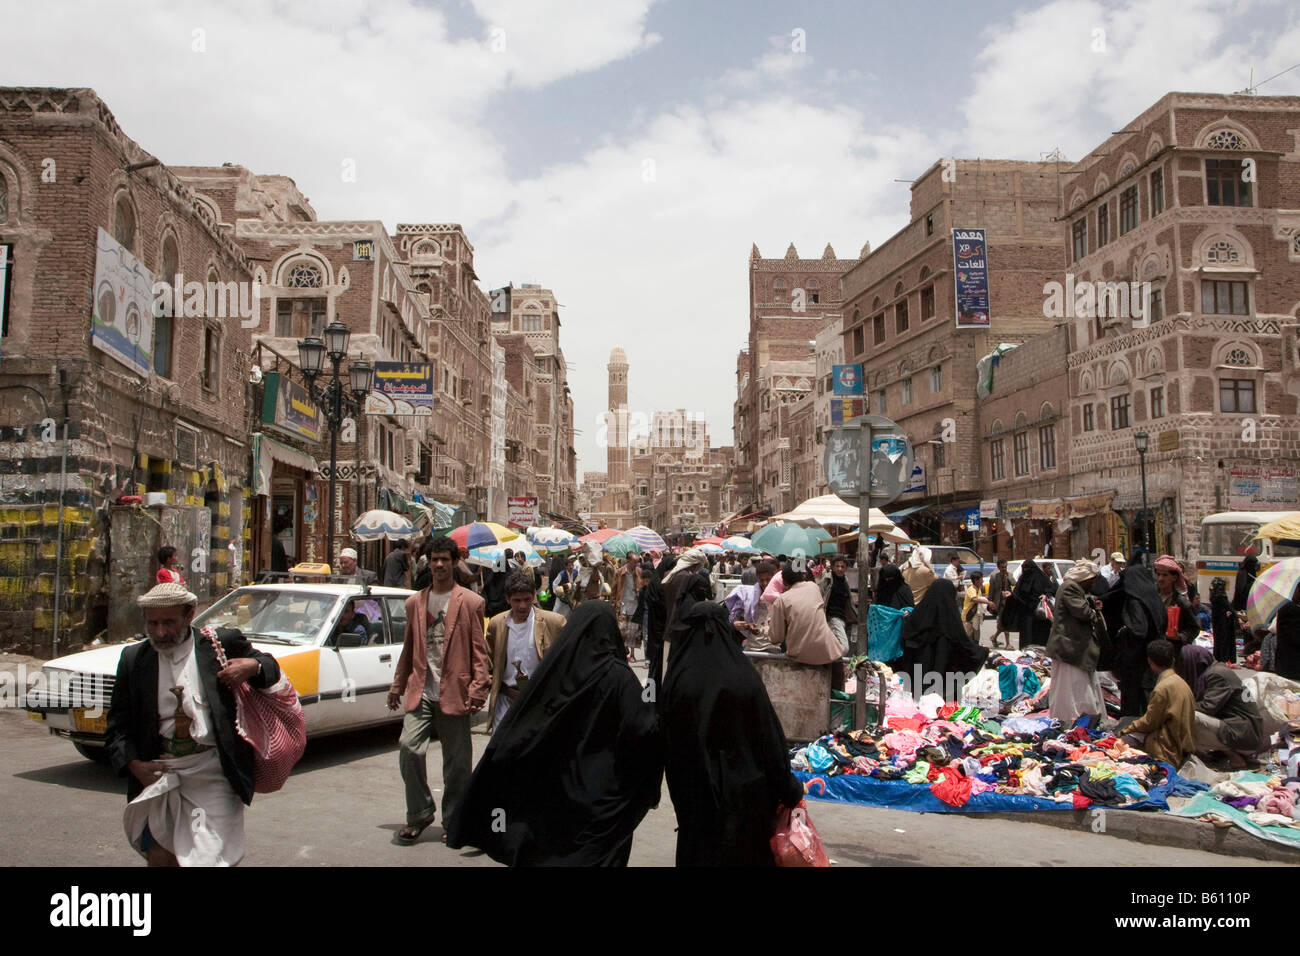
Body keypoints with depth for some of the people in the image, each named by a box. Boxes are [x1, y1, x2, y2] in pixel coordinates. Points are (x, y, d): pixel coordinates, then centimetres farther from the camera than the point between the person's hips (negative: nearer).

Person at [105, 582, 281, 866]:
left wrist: (252, 666, -10)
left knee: (208, 858, -5)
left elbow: (271, 669, 13)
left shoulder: (222, 643, 0)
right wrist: (133, 765, -7)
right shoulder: (133, 658, 6)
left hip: (213, 775, -2)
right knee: (159, 857, 1)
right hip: (157, 775, 2)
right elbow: (118, 726, 10)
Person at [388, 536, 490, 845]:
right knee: (409, 747, -13)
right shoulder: (414, 602, 12)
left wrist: (478, 690, -11)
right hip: (420, 692, 3)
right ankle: (419, 814, 7)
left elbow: (479, 652, -2)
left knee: (457, 761, 4)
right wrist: (397, 686, 19)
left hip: (454, 693, -3)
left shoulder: (471, 602, 0)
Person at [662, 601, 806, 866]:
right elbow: (771, 738, -10)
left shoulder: (676, 681, -12)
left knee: (697, 852, 16)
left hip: (694, 794, 1)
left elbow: (668, 741, -4)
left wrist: (678, 790, 10)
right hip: (743, 792, -1)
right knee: (746, 852, 16)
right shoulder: (745, 679, -15)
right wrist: (790, 791, 2)